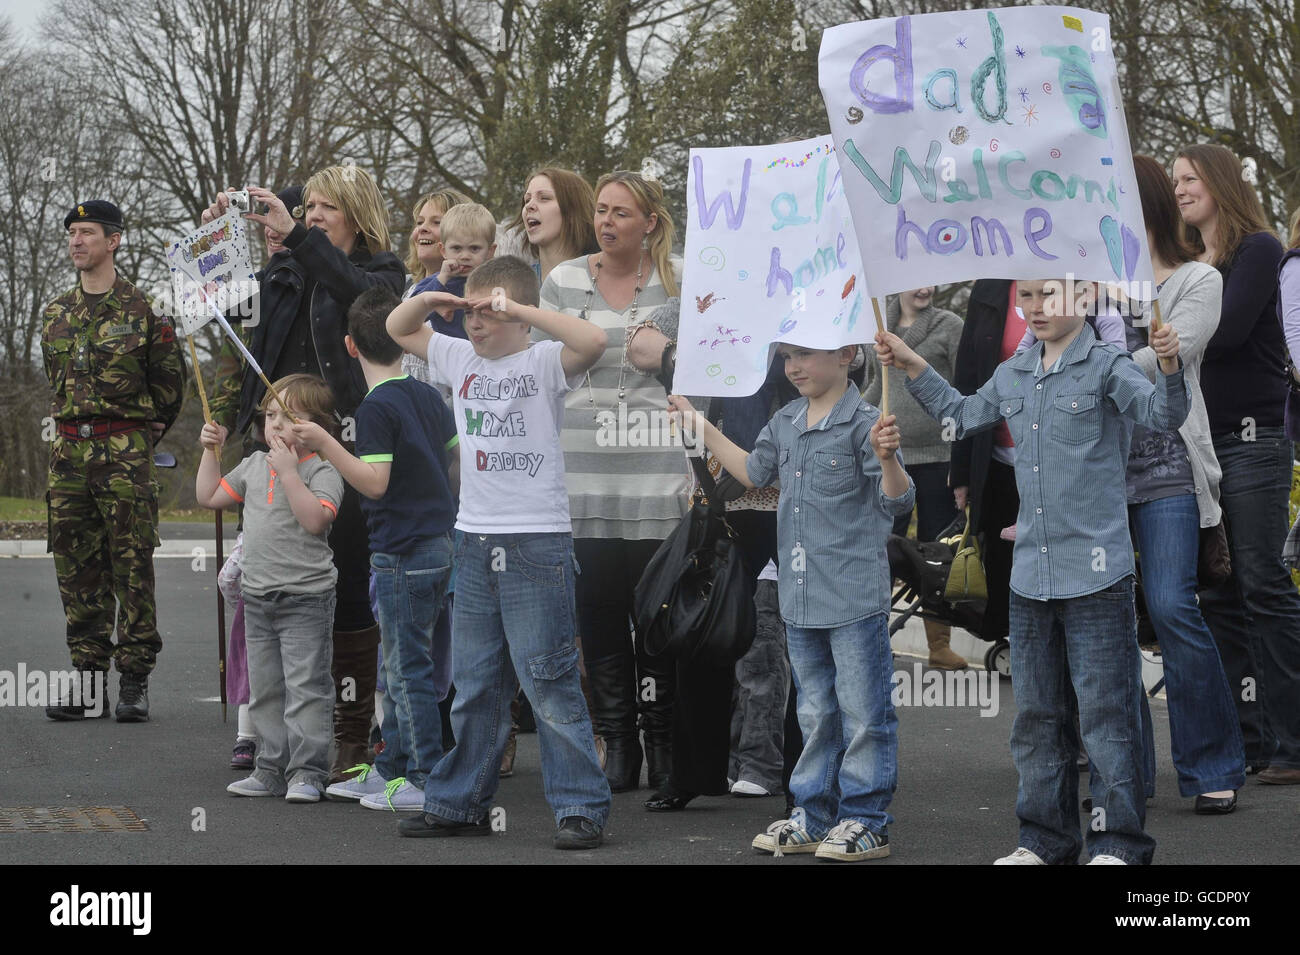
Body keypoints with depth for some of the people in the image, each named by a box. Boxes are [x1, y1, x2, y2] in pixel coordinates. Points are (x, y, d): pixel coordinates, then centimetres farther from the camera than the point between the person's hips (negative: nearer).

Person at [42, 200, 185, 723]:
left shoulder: (141, 308, -2)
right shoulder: (56, 313, 13)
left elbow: (169, 379, 6)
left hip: (126, 454, -5)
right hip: (68, 450, 5)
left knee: (133, 566, -4)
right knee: (77, 568, 4)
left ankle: (135, 681, 1)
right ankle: (88, 677, 10)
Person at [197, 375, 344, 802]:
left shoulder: (322, 471, -9)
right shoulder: (254, 466, 12)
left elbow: (315, 519, -25)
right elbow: (209, 497, 20)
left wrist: (288, 471, -24)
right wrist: (211, 451, 12)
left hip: (305, 598, -7)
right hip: (257, 595, 7)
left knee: (305, 687, -6)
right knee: (264, 690, 12)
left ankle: (307, 772, -2)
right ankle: (271, 770, 19)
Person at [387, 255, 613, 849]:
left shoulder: (543, 363, -7)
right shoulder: (461, 359, 11)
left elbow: (593, 341, -28)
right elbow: (397, 329, 24)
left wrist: (518, 309, -22)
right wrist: (427, 299, 4)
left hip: (537, 543, -7)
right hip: (474, 540, 7)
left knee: (549, 683, -5)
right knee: (473, 687, 14)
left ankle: (581, 807, 0)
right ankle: (459, 804, 22)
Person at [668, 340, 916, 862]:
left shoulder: (863, 423, -12)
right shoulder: (785, 423, 11)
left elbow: (897, 502, -16)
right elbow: (754, 471, 29)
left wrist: (887, 458, -35)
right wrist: (703, 430, 30)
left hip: (855, 598, -7)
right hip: (800, 599, 8)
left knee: (862, 712, -1)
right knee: (815, 712, 15)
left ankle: (866, 822, 5)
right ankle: (815, 814, 23)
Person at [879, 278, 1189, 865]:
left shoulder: (1105, 367, -5)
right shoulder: (1011, 377, 14)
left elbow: (1164, 415, -17)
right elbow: (960, 415, 30)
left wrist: (1169, 367, -36)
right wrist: (912, 367, 24)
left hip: (1096, 571, -7)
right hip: (1031, 571, 7)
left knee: (1105, 710, -5)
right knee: (1037, 713, 13)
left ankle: (1119, 842, 0)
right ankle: (1047, 838, 22)